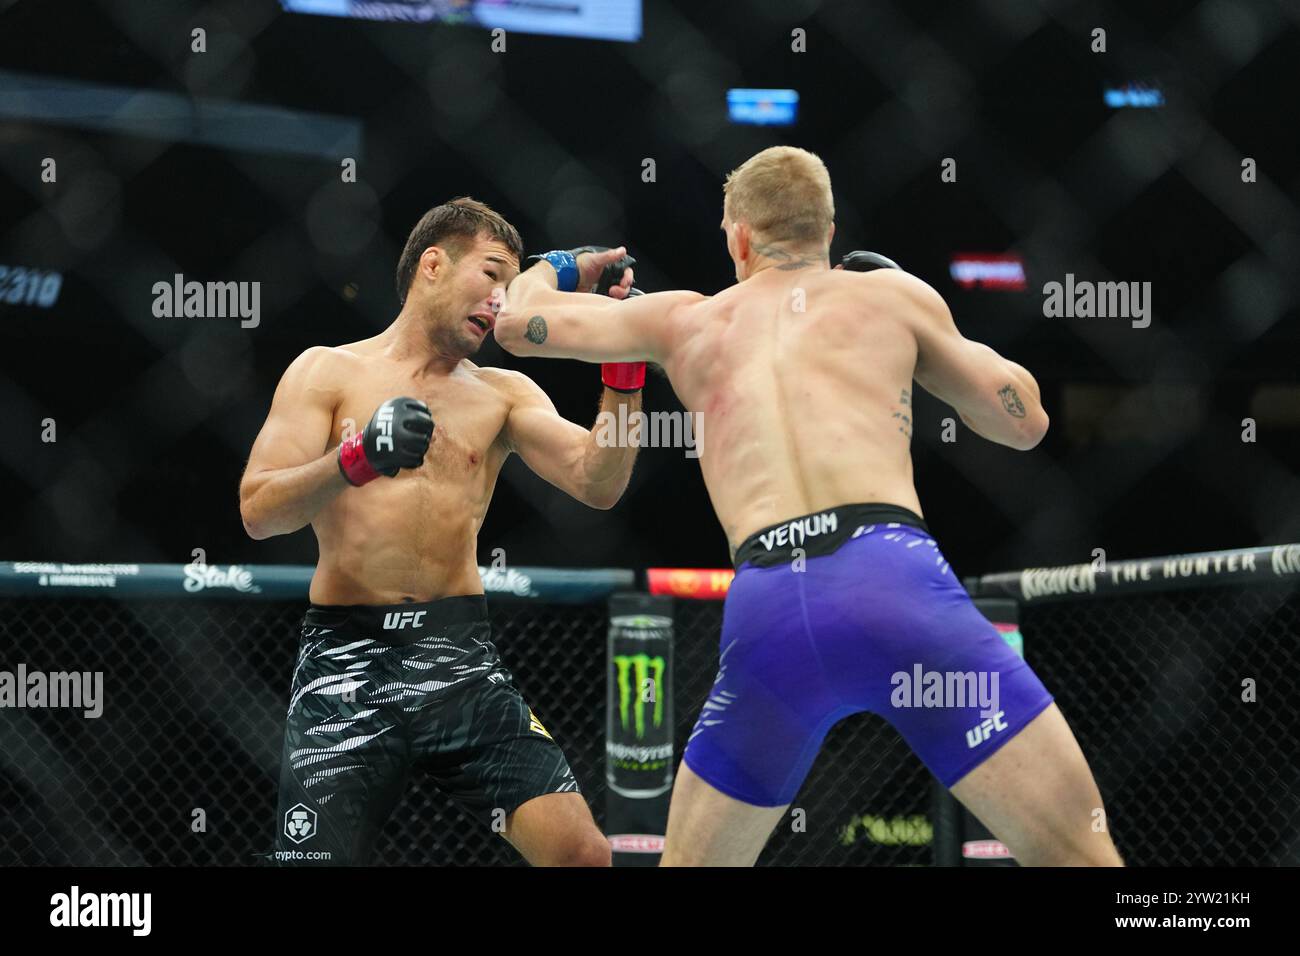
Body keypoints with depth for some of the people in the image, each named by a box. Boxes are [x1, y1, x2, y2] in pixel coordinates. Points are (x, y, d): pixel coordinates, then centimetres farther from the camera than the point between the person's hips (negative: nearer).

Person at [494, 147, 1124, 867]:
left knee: (690, 862, 23)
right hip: (894, 576, -2)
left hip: (765, 609, 2)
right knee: (1079, 855, 2)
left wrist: (551, 267, 57)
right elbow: (1024, 423, 27)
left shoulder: (688, 320, 26)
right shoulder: (892, 294, 20)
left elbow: (515, 322, 34)